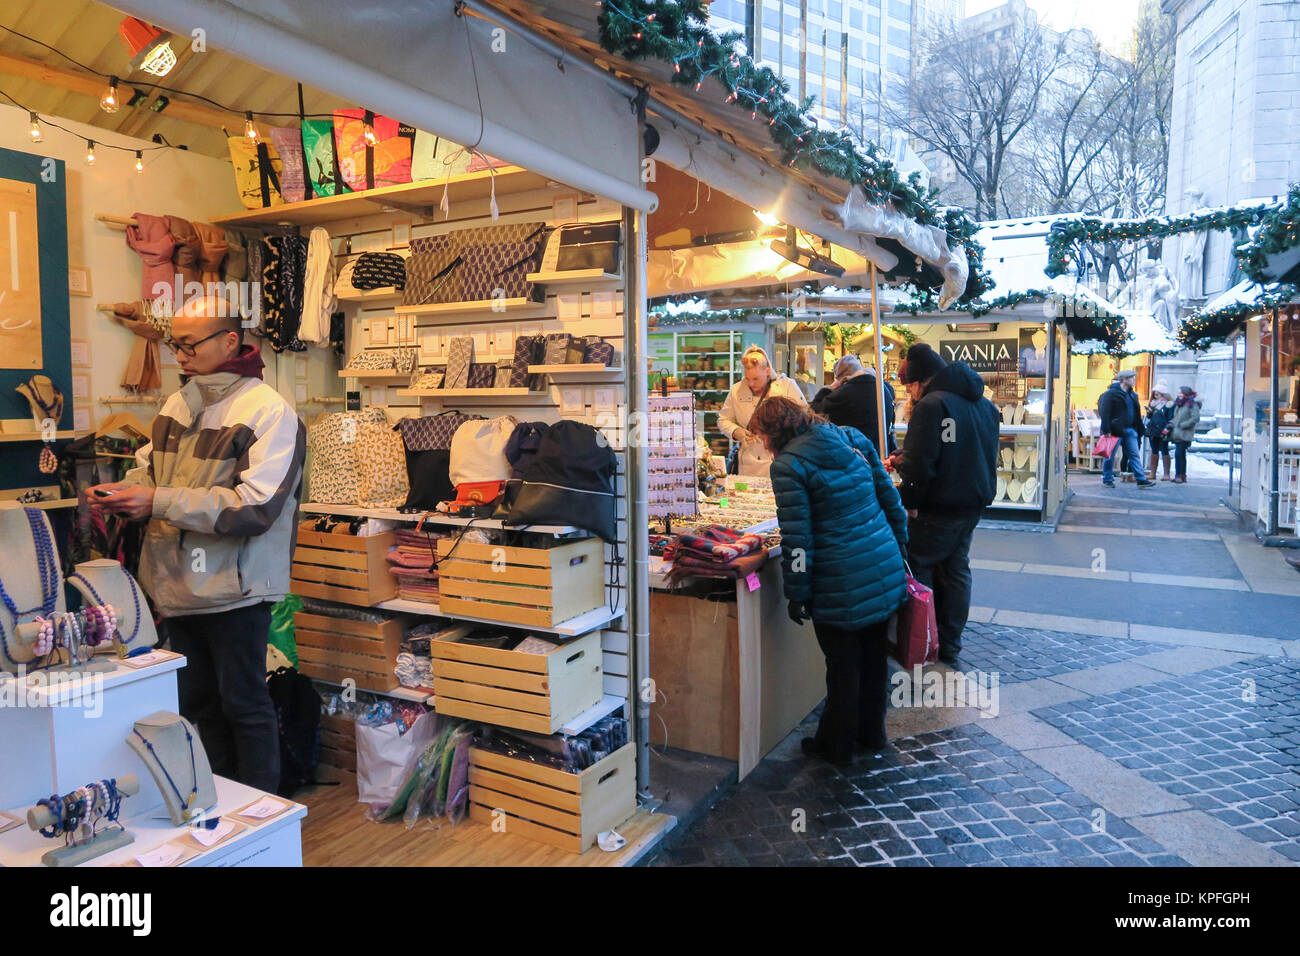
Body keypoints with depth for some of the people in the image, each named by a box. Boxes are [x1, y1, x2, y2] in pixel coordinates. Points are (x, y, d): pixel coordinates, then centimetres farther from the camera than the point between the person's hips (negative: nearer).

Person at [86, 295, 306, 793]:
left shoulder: (269, 411, -15)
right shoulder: (177, 405, 9)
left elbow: (255, 506, -23)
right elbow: (150, 467, 20)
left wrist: (159, 502, -23)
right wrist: (122, 491, -2)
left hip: (234, 587, -8)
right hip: (179, 583, 8)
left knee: (243, 703, 5)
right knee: (196, 700, 19)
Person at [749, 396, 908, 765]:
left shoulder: (788, 465, -13)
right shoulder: (854, 440, 7)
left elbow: (797, 538, -15)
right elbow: (890, 498, 11)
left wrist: (797, 594, -7)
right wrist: (899, 550, 20)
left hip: (842, 584, -7)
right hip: (886, 569, 7)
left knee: (842, 664, 8)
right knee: (873, 653, 20)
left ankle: (836, 744, 25)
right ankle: (872, 731, 37)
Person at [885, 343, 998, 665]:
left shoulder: (932, 404, -17)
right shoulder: (984, 404, 12)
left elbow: (920, 464, -23)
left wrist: (909, 501, -9)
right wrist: (905, 461, 20)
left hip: (940, 506, -9)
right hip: (974, 504, 9)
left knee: (917, 567, 5)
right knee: (956, 570, 16)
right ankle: (950, 646, 24)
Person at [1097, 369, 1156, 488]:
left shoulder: (1132, 394, 13)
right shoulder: (1111, 393, -11)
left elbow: (1136, 412, 19)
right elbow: (1104, 412, -15)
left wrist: (1137, 428, 14)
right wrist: (1106, 430, -20)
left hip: (1129, 430, 7)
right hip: (1115, 430, -7)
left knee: (1135, 454, 5)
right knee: (1110, 455, 2)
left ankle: (1141, 479, 6)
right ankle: (1107, 479, 14)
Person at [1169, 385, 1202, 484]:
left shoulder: (1192, 404, -9)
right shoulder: (1178, 404, 16)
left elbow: (1196, 418, -17)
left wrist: (1182, 425, -16)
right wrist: (1171, 424, 5)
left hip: (1184, 435, -8)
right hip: (1177, 434, 8)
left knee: (1179, 454, -12)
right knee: (1181, 455, 11)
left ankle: (1179, 476, -8)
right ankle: (1182, 476, 17)